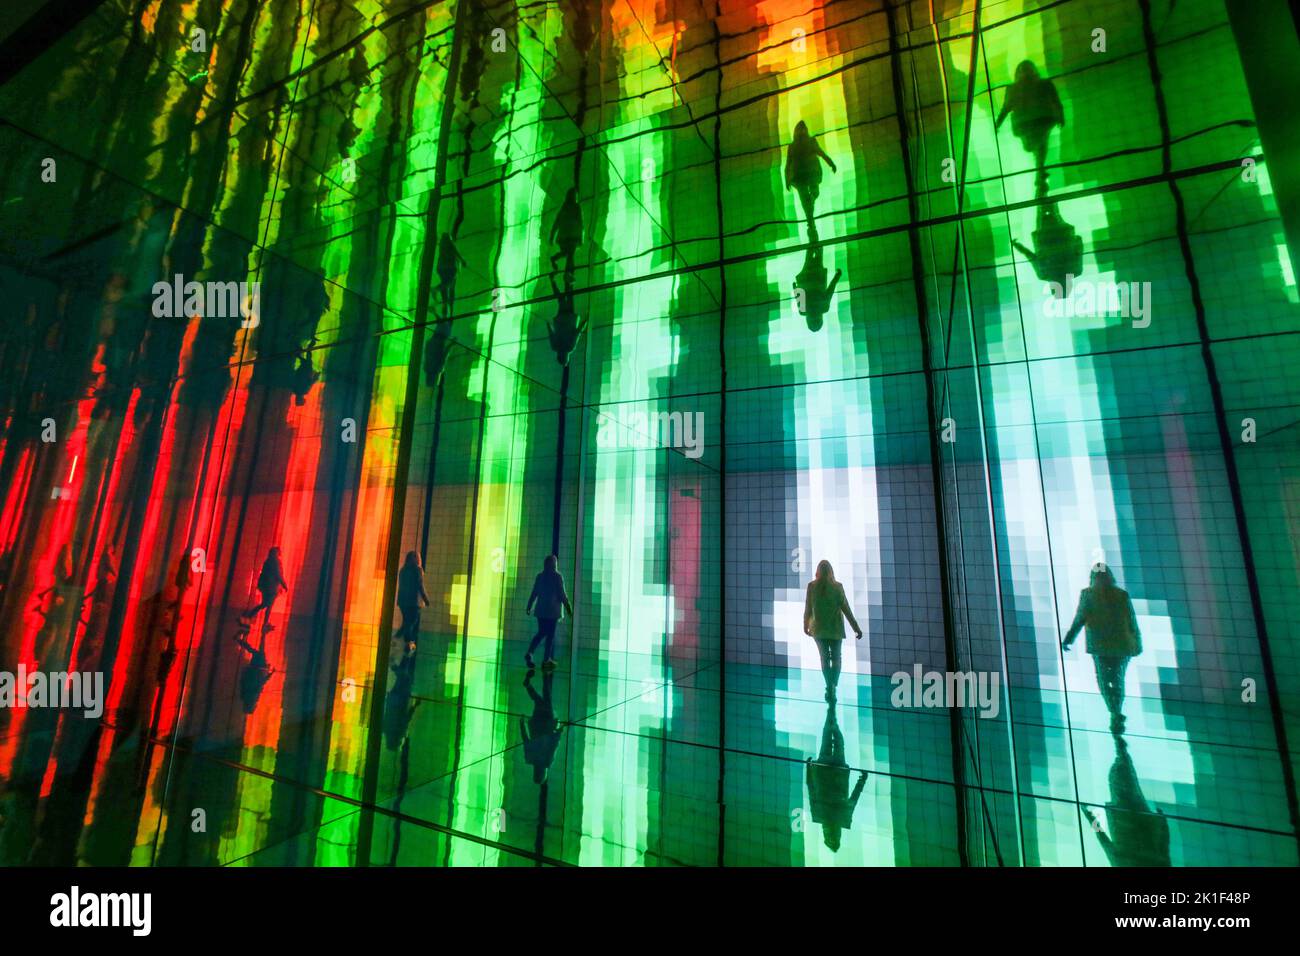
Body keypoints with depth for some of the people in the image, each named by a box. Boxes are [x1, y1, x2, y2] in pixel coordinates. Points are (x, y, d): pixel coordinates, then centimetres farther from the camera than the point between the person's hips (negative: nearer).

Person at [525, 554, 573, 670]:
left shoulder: (540, 576, 4)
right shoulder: (557, 576, -9)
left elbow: (534, 593, 8)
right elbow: (562, 594, -9)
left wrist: (529, 607, 18)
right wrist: (569, 608, -1)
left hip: (541, 609, 5)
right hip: (553, 610, -5)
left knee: (541, 633, 16)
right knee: (550, 634, 4)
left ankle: (529, 653, 1)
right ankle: (546, 660, 7)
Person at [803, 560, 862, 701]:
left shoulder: (811, 586, -6)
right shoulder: (837, 586, -8)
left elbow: (808, 607, -3)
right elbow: (845, 608, -10)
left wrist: (806, 625, 10)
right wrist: (856, 627, -5)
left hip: (819, 628, 0)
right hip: (835, 627, 0)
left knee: (824, 658, 10)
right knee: (836, 658, 13)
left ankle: (830, 688, 1)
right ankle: (832, 687, 0)